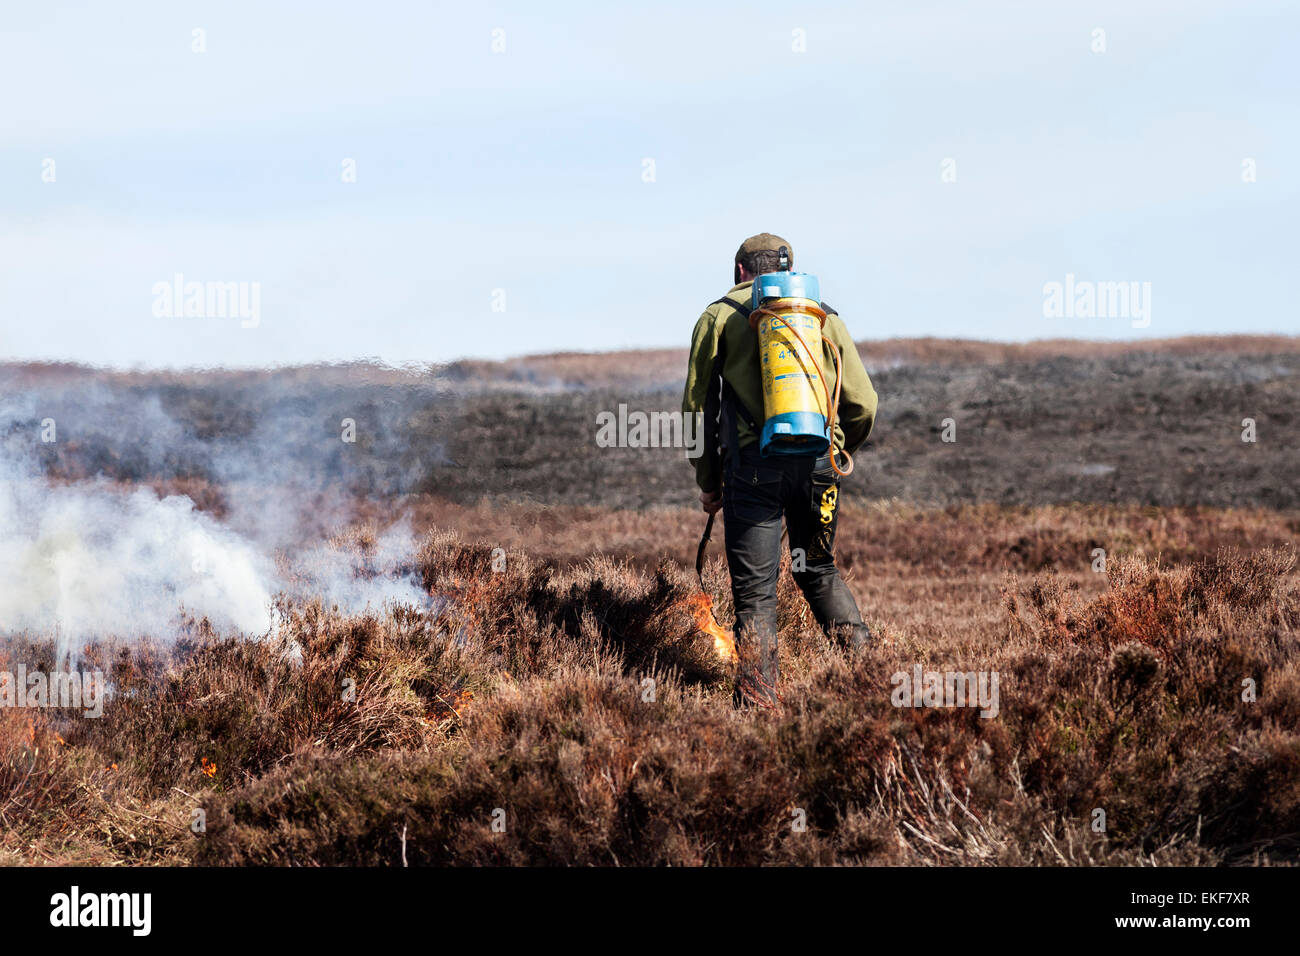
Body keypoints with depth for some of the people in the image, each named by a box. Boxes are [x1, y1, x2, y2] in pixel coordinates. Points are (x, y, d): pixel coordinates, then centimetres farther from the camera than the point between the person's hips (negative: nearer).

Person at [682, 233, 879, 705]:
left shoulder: (720, 316, 12)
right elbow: (863, 406, 13)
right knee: (819, 570, 23)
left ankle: (759, 698, -6)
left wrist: (707, 481, 16)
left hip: (753, 466, -3)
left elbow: (697, 405, 8)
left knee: (755, 588, 1)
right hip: (818, 462, 3)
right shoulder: (825, 317, 18)